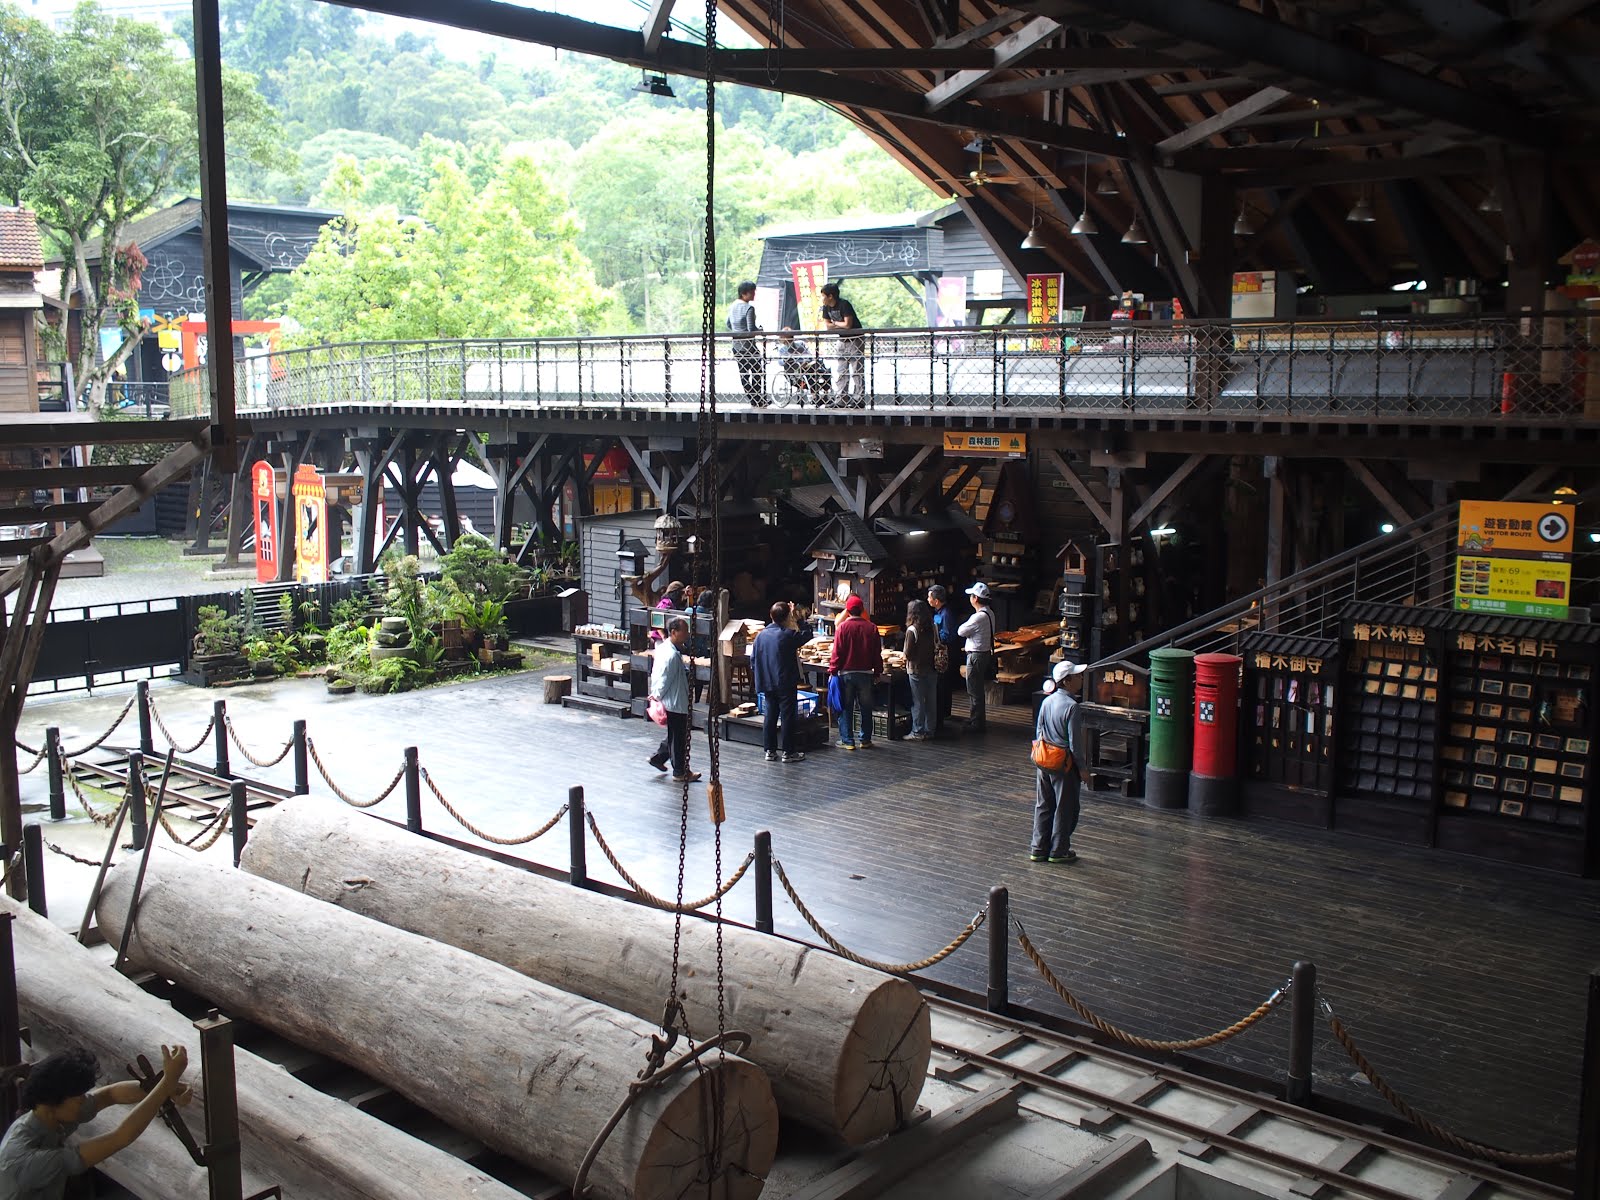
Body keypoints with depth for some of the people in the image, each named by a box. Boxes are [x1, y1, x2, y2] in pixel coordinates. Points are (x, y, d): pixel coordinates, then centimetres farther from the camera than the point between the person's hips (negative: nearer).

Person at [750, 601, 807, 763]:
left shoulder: (761, 635, 2)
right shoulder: (789, 635, -15)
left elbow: (753, 659, 7)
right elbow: (804, 637, 3)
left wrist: (758, 679, 18)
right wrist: (794, 619, 6)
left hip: (767, 683, 5)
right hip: (785, 684, -5)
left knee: (770, 716, 11)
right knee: (787, 716, 2)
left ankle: (770, 750, 14)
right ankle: (788, 752, 6)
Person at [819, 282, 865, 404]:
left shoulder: (844, 304, -22)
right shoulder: (826, 307, 1)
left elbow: (848, 324, -26)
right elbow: (828, 326, 2)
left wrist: (835, 323, -9)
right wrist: (841, 325, -12)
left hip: (856, 339, -8)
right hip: (843, 340, 8)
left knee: (857, 370, -7)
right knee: (841, 370, 7)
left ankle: (859, 400, -7)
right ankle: (843, 398, 11)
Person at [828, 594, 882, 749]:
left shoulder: (842, 627, -9)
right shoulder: (871, 628, -1)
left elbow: (837, 651, -9)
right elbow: (877, 653, 4)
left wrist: (833, 670, 0)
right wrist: (877, 672, 13)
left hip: (846, 673, -2)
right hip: (865, 673, 2)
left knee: (846, 708, 6)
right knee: (866, 708, 11)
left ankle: (848, 741, 6)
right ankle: (865, 740, 15)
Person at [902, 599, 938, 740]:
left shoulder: (912, 630, -15)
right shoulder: (933, 628, 1)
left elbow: (908, 654, -15)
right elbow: (937, 647, 7)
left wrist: (906, 655, 6)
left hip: (917, 670, -5)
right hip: (932, 669, 5)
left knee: (918, 702, 1)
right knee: (931, 701, 11)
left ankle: (918, 732, 5)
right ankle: (929, 730, 19)